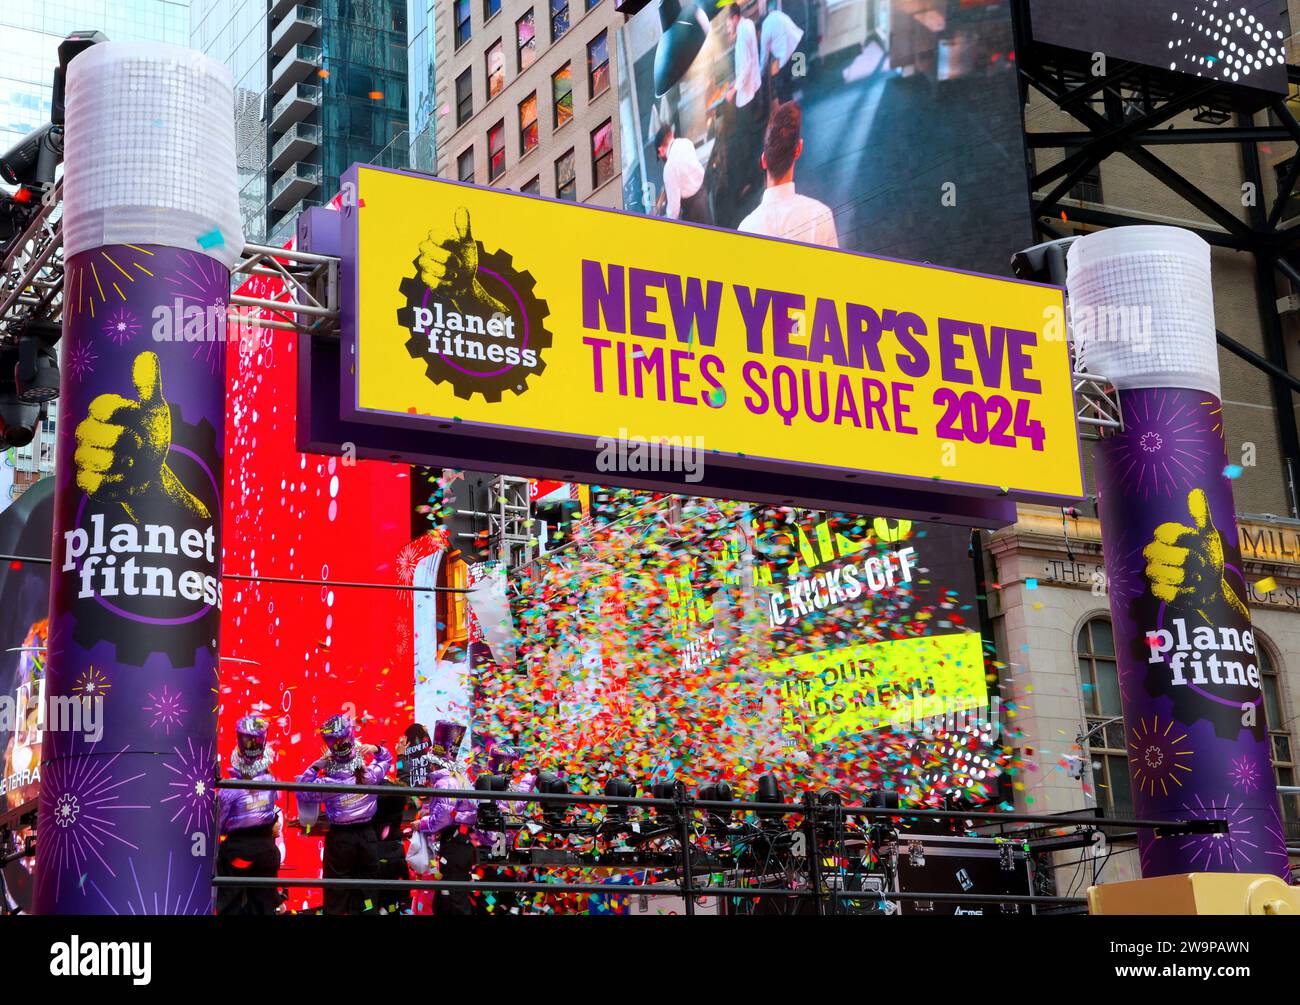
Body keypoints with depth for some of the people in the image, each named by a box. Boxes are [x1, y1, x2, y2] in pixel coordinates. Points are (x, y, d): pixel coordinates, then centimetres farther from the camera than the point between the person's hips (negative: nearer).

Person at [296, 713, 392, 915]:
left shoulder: (328, 783, -20)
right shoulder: (371, 774, -10)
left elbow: (302, 792, -5)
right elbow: (386, 759, 11)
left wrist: (317, 765, -8)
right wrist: (376, 749, -7)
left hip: (340, 838, -3)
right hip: (367, 836, 3)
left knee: (337, 892, 8)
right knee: (364, 887, 14)